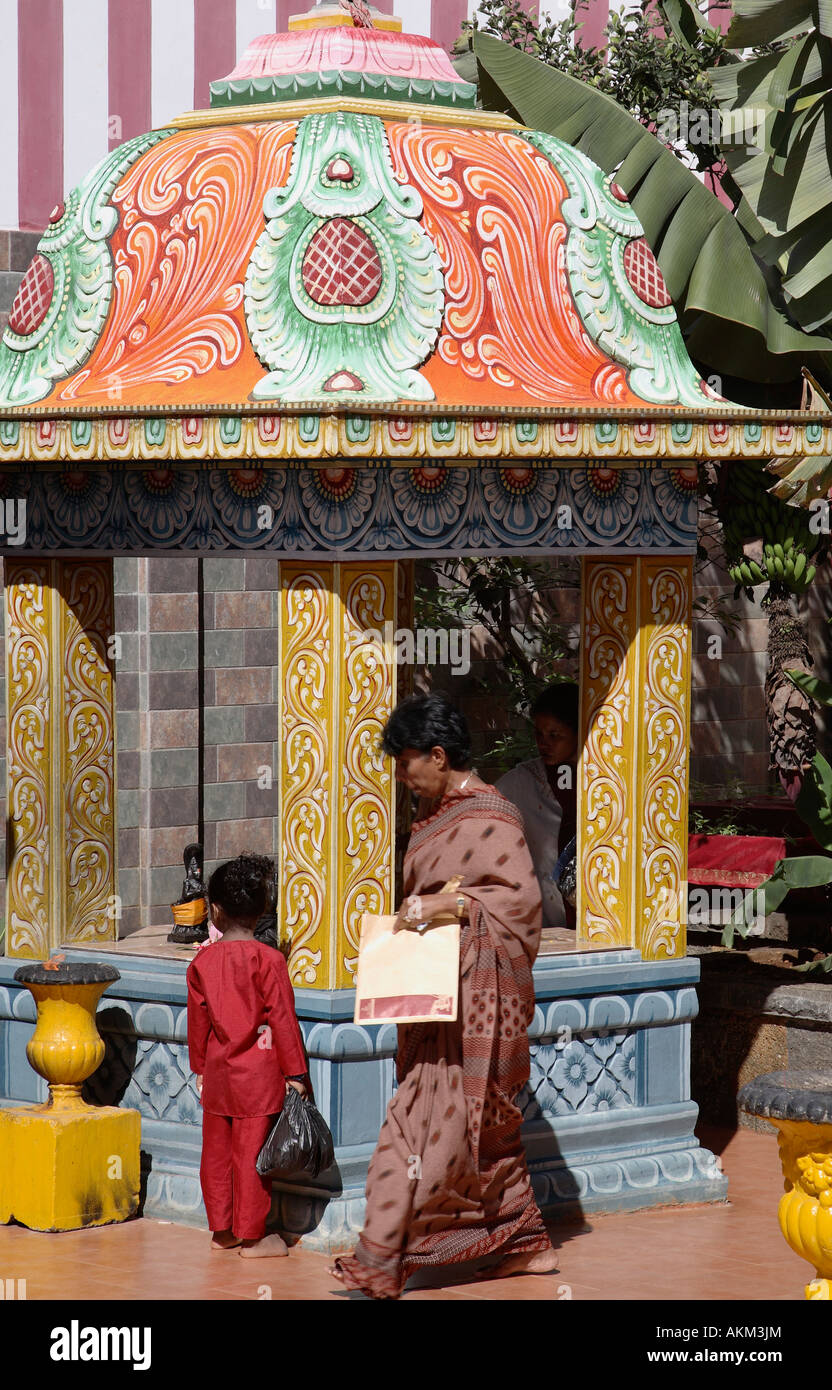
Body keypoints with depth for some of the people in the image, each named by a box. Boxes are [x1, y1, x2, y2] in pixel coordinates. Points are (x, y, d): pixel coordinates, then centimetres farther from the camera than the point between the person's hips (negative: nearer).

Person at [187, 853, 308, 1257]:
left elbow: (197, 1022, 9)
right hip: (258, 1072, -4)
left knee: (217, 1152, 13)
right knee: (251, 1154, 1)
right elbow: (283, 1020, -10)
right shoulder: (268, 960, -12)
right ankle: (251, 1236, 7)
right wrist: (295, 1072, -2)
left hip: (216, 1069, 4)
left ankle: (221, 1231, 21)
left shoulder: (201, 962, 0)